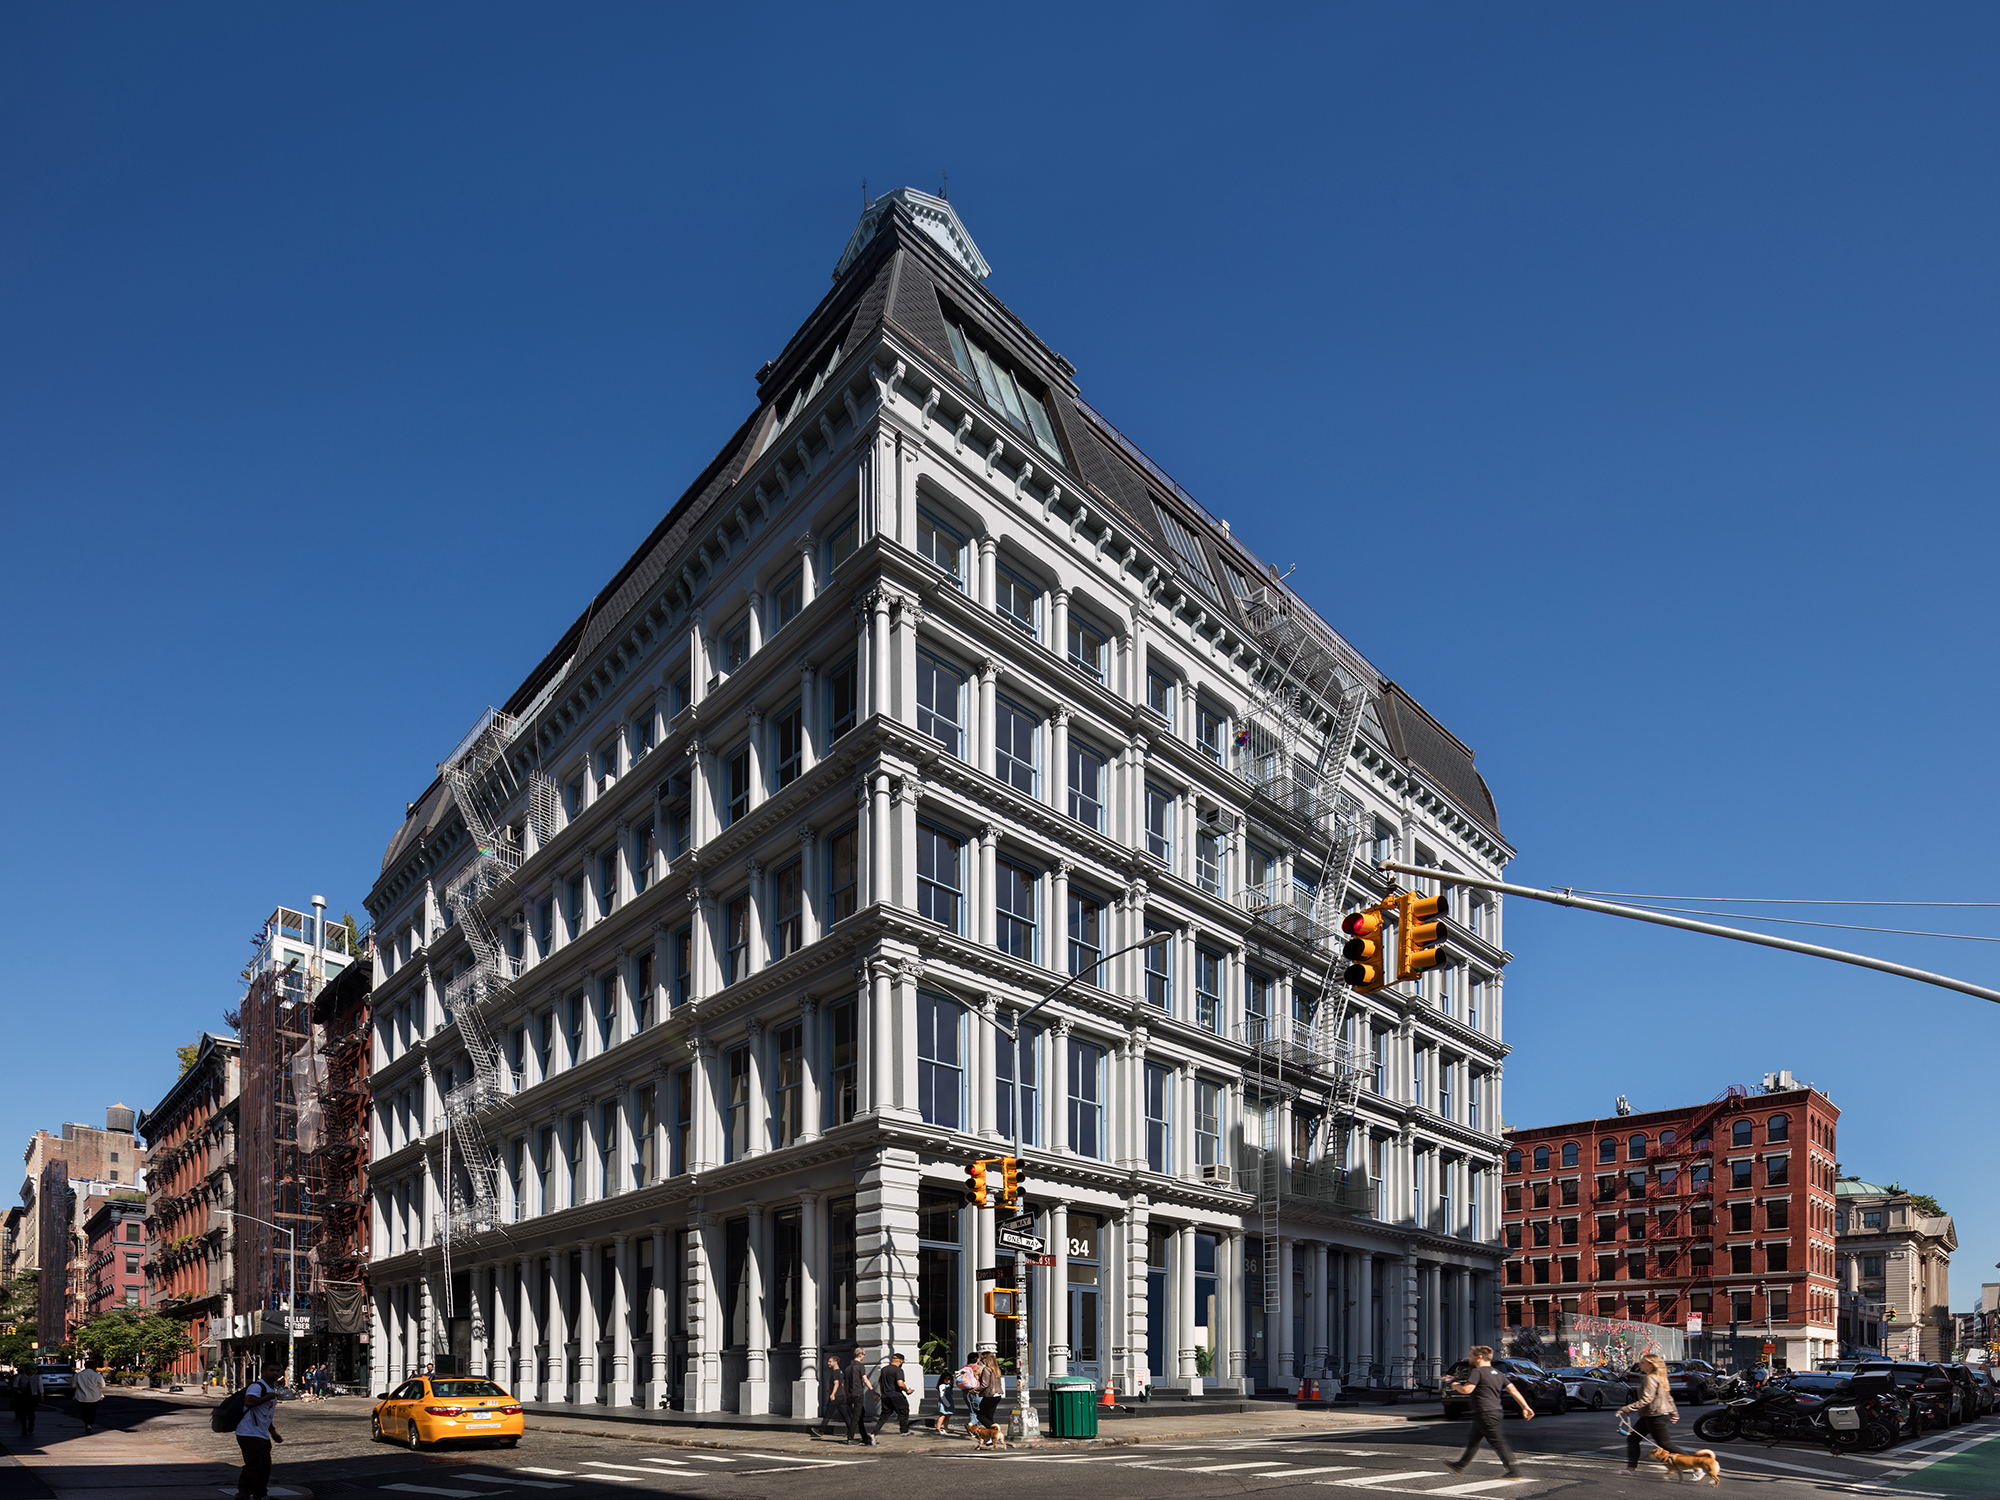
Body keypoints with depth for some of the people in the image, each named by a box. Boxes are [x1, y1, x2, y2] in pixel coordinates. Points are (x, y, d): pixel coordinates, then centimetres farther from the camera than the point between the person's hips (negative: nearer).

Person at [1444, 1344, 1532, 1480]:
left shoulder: (1477, 1372, -12)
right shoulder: (1497, 1373, 15)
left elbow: (1466, 1389, -21)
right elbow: (1513, 1390, 8)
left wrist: (1454, 1385, -3)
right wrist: (1525, 1407, 6)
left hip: (1486, 1414, -10)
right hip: (1496, 1411, 10)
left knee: (1498, 1443, -5)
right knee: (1473, 1440, 18)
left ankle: (1514, 1472, -3)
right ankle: (1459, 1466, 27)